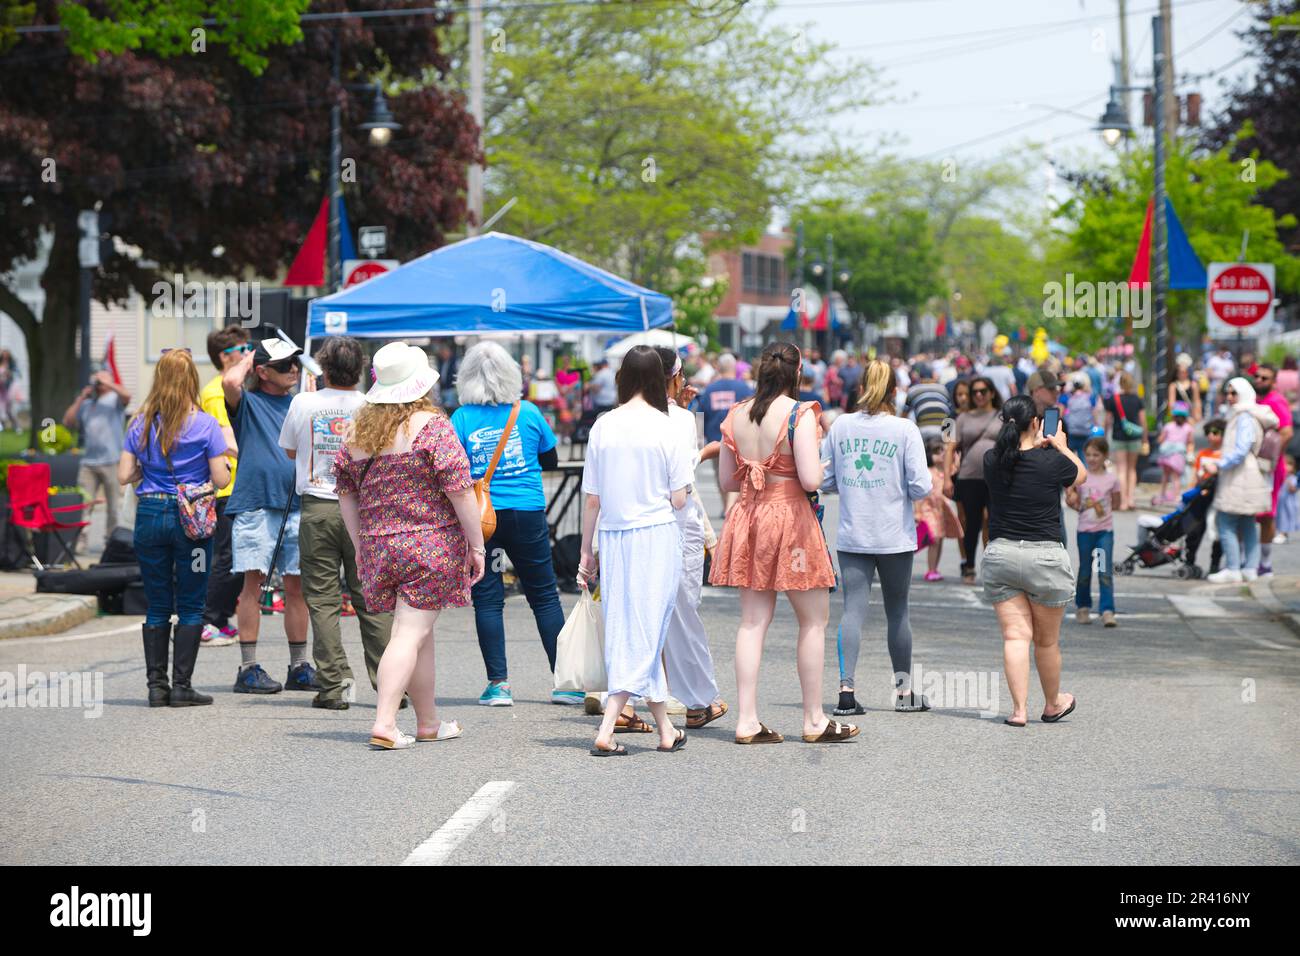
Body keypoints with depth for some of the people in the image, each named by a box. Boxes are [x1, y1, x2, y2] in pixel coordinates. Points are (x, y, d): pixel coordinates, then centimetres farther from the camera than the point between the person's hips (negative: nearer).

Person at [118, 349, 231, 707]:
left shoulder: (141, 423, 3)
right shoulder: (204, 424, -6)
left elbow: (124, 476, 2)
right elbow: (221, 479, -8)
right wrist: (223, 459, 12)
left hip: (150, 514, 3)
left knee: (157, 606, 10)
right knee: (191, 606, 4)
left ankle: (156, 684, 9)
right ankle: (182, 686, 1)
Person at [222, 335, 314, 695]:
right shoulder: (249, 403, 2)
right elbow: (230, 382, -19)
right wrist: (247, 359, -2)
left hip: (295, 506, 5)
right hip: (254, 505, -5)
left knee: (297, 586, 7)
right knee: (253, 582, -5)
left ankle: (299, 668, 14)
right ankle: (248, 668, -3)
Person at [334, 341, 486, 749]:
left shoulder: (358, 428, 8)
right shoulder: (431, 425, -10)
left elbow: (345, 492, 14)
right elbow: (459, 488, -12)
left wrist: (360, 544, 23)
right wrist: (477, 544, -5)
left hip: (377, 546, 6)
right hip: (431, 544, -6)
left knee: (419, 632, 17)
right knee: (411, 632, -6)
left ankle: (428, 722, 26)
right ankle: (384, 723, -16)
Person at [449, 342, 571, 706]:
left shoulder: (462, 418, -4)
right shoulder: (528, 413, 1)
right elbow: (551, 460, 13)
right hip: (528, 512, 1)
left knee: (487, 599, 4)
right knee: (544, 596, 8)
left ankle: (498, 684, 1)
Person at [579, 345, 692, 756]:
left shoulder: (603, 426, 0)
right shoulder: (664, 427, -9)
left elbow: (591, 499, 4)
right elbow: (679, 499, -8)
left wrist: (587, 551, 14)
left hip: (613, 538, 4)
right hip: (656, 536, -3)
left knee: (628, 633, 13)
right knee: (645, 633, 1)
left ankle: (665, 729, 20)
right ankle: (606, 730, -10)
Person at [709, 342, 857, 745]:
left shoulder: (735, 415, 5)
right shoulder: (800, 414, -12)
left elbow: (727, 480, 11)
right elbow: (811, 480, -18)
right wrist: (821, 463, 3)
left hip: (747, 516, 6)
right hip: (789, 516, -6)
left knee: (752, 621, 7)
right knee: (814, 620, 7)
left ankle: (747, 721, 4)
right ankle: (815, 720, 11)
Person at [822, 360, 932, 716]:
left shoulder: (841, 426, 1)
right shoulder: (905, 430, -7)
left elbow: (825, 479, 5)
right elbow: (921, 487, -11)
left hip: (851, 536, 2)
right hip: (894, 536, -2)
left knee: (853, 610, 0)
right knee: (897, 611, 11)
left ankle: (846, 689, -12)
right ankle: (904, 691, 21)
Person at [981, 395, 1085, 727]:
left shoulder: (992, 460, -2)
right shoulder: (1052, 461, -9)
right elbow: (1081, 475, 14)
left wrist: (1036, 445, 36)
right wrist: (1061, 446, 30)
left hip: (1000, 554, 2)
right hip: (1045, 555, -2)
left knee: (1015, 635, 1)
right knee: (1047, 640, 13)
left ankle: (1019, 709, -8)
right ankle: (1053, 705, 31)